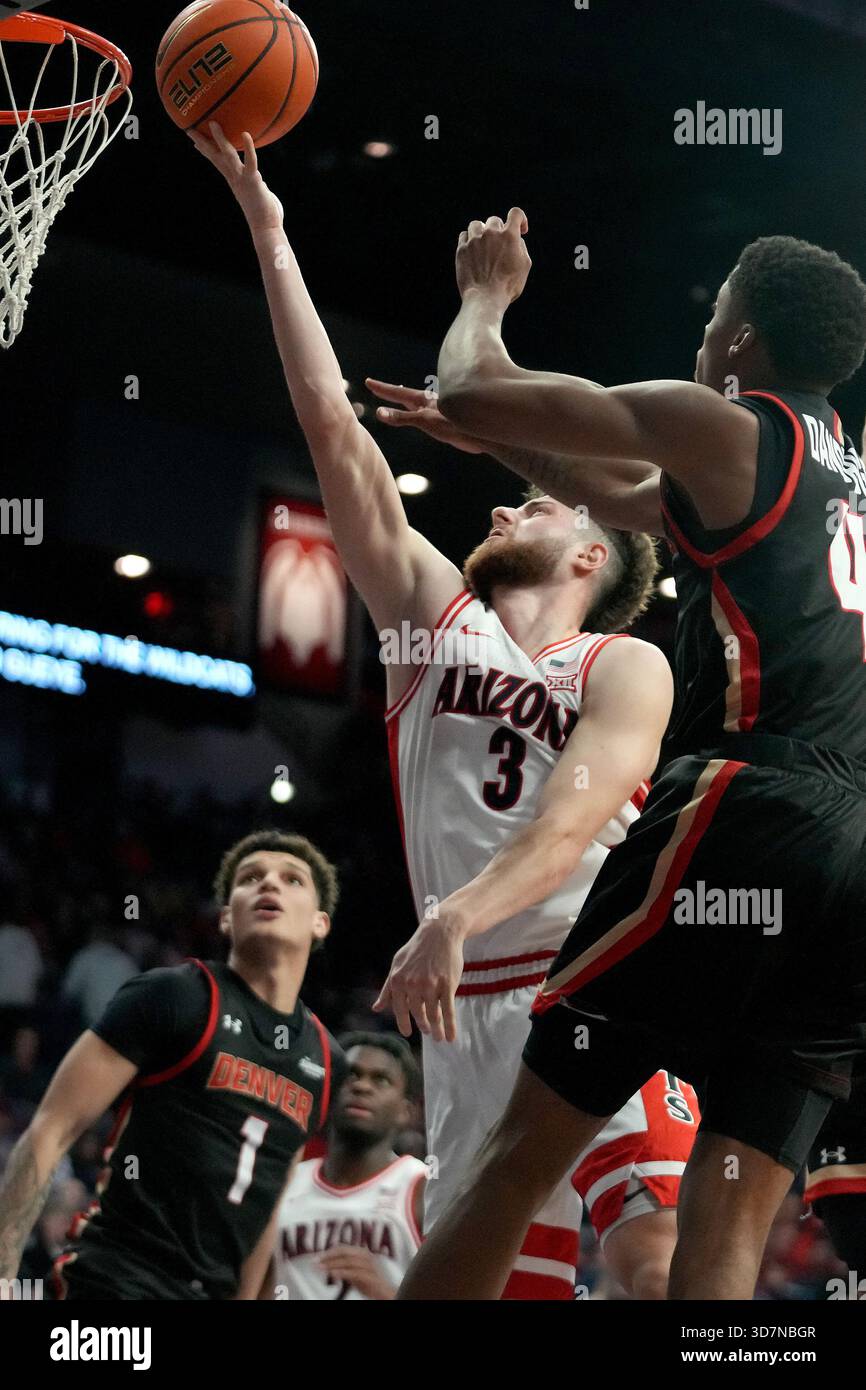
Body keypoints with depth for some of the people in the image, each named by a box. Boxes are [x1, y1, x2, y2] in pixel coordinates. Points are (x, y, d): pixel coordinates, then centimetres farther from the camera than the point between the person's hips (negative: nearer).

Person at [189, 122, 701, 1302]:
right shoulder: (434, 615, 18)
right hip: (471, 1010, 4)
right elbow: (332, 423, 15)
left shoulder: (627, 667, 5)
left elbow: (575, 812, -15)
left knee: (658, 1257, -22)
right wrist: (266, 227, 12)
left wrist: (456, 918, -32)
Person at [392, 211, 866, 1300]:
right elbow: (620, 501, 39)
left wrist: (487, 291, 20)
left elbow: (470, 395, 1)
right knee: (728, 1232, 2)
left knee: (520, 1154, -3)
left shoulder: (725, 428, 2)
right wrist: (510, 439, 40)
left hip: (741, 817, -7)